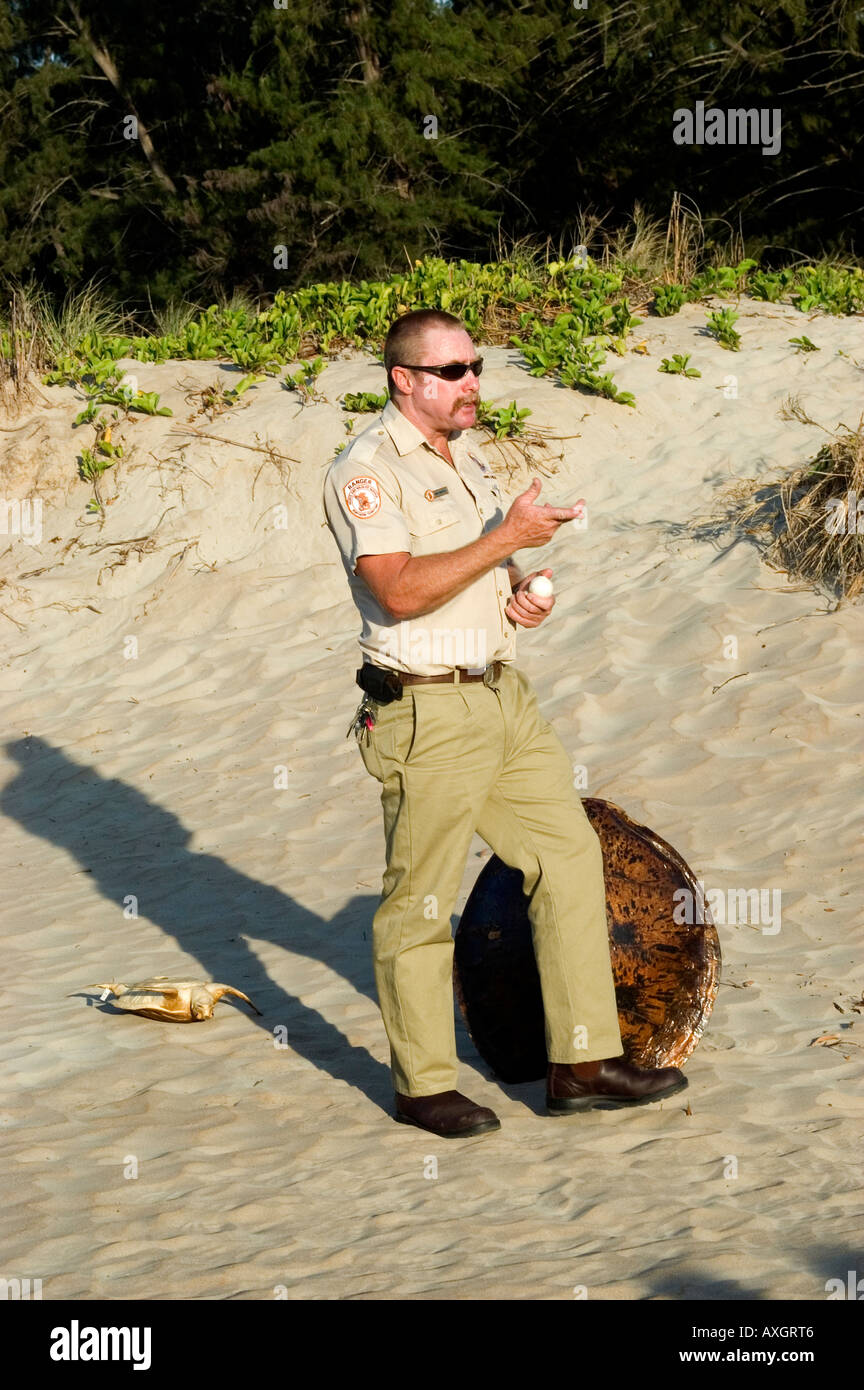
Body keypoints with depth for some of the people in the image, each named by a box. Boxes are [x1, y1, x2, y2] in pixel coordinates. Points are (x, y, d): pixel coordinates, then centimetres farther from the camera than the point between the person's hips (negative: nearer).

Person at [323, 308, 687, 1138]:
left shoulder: (467, 460, 15)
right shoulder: (365, 472, -13)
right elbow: (399, 589, -25)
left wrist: (524, 592, 5)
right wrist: (505, 538, -25)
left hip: (503, 696, 9)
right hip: (427, 714, -9)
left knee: (569, 857, 8)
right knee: (419, 902, 1)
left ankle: (582, 1063, 16)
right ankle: (423, 1086, 14)